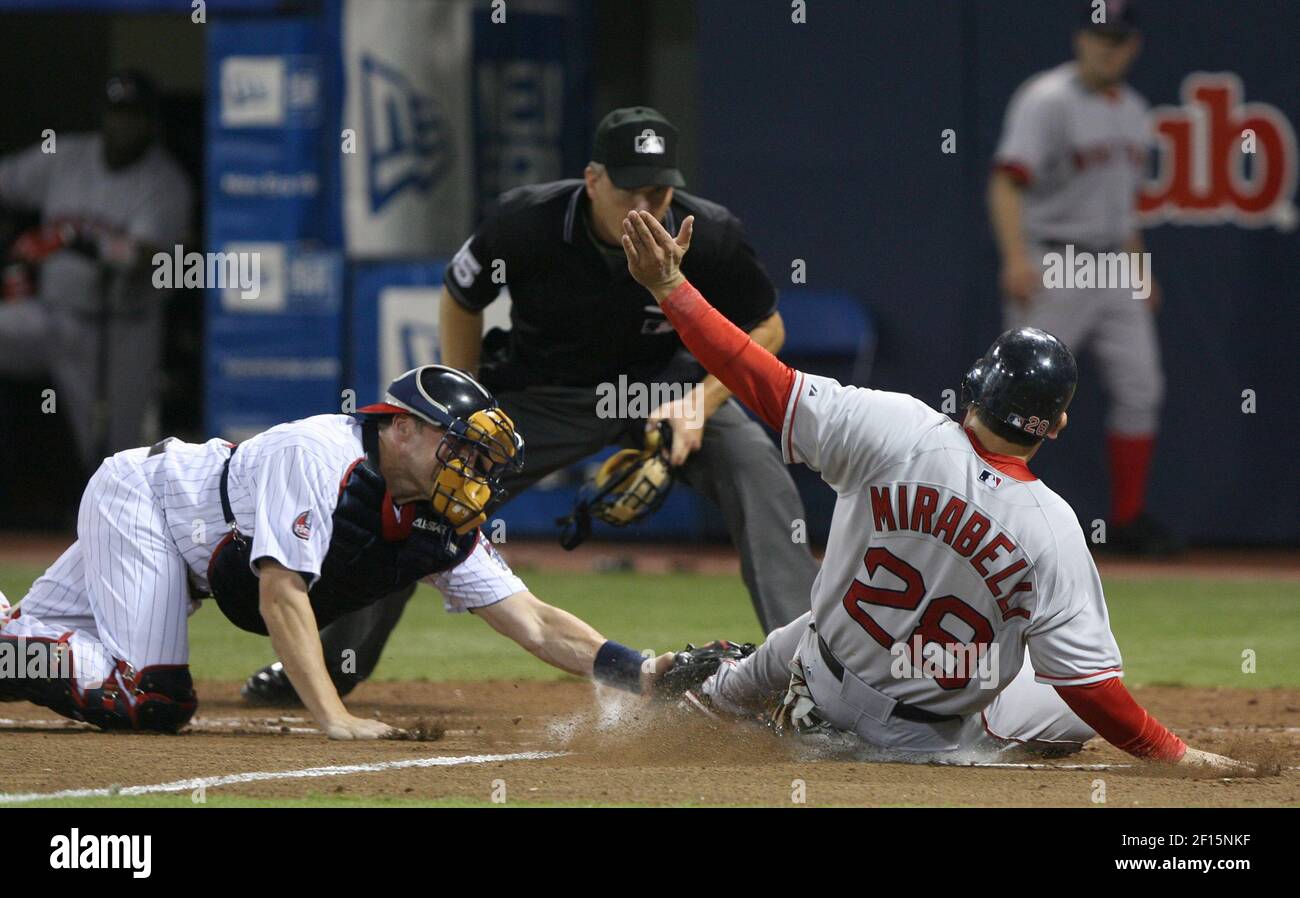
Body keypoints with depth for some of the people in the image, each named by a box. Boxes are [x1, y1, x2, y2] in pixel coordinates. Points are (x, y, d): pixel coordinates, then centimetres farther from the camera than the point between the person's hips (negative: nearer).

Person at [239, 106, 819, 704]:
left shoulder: (707, 236, -27)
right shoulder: (527, 223, -28)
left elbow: (764, 328, -10)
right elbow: (460, 300, -7)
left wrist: (700, 404, -25)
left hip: (660, 384, 0)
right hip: (542, 391, 0)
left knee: (754, 464, -25)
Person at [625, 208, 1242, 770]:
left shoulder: (891, 429, -24)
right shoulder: (1050, 528, -28)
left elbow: (763, 380, -20)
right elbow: (1088, 678, -27)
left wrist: (670, 284, -13)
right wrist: (1174, 754, -17)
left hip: (828, 683, 3)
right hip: (940, 737, -3)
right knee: (1084, 713, 21)